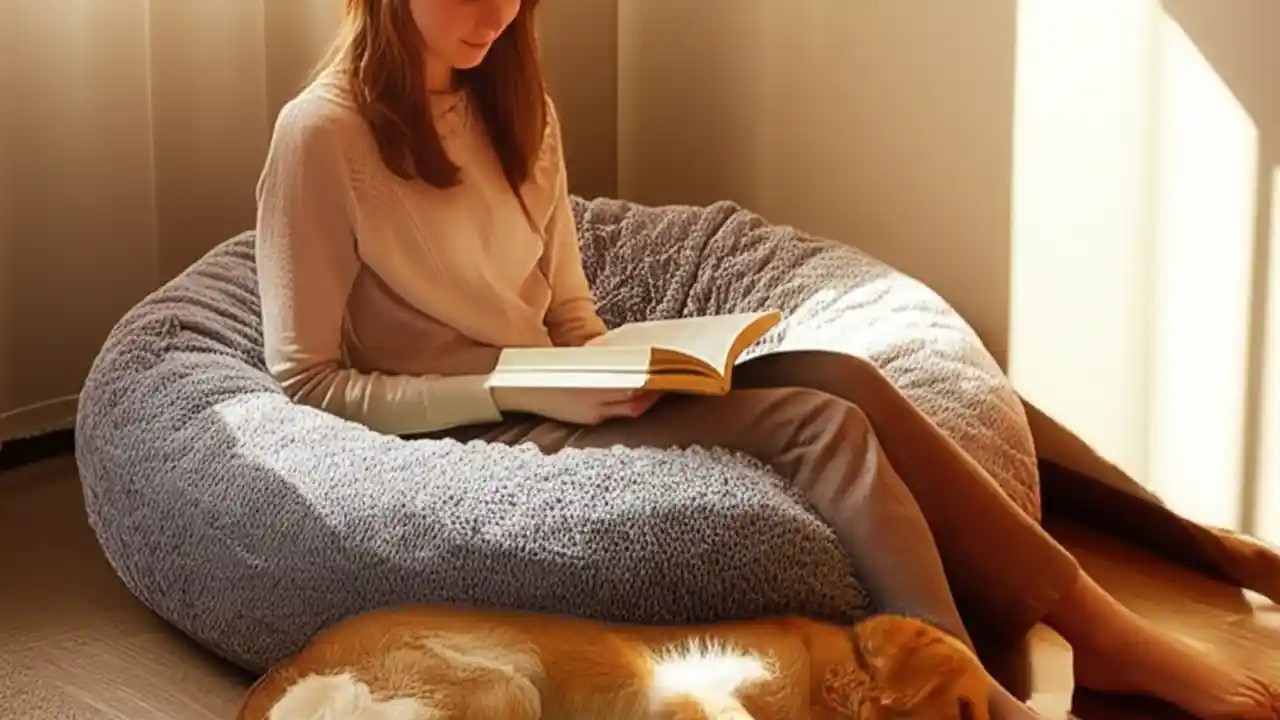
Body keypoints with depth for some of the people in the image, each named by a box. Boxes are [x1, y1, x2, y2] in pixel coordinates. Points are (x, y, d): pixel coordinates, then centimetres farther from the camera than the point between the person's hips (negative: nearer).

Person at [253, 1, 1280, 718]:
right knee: (817, 427, -24)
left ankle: (1082, 613, -16)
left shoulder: (514, 110, 10)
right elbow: (308, 383, -13)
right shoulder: (321, 135, -12)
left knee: (839, 380, -19)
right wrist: (514, 389, -20)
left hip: (552, 402, 7)